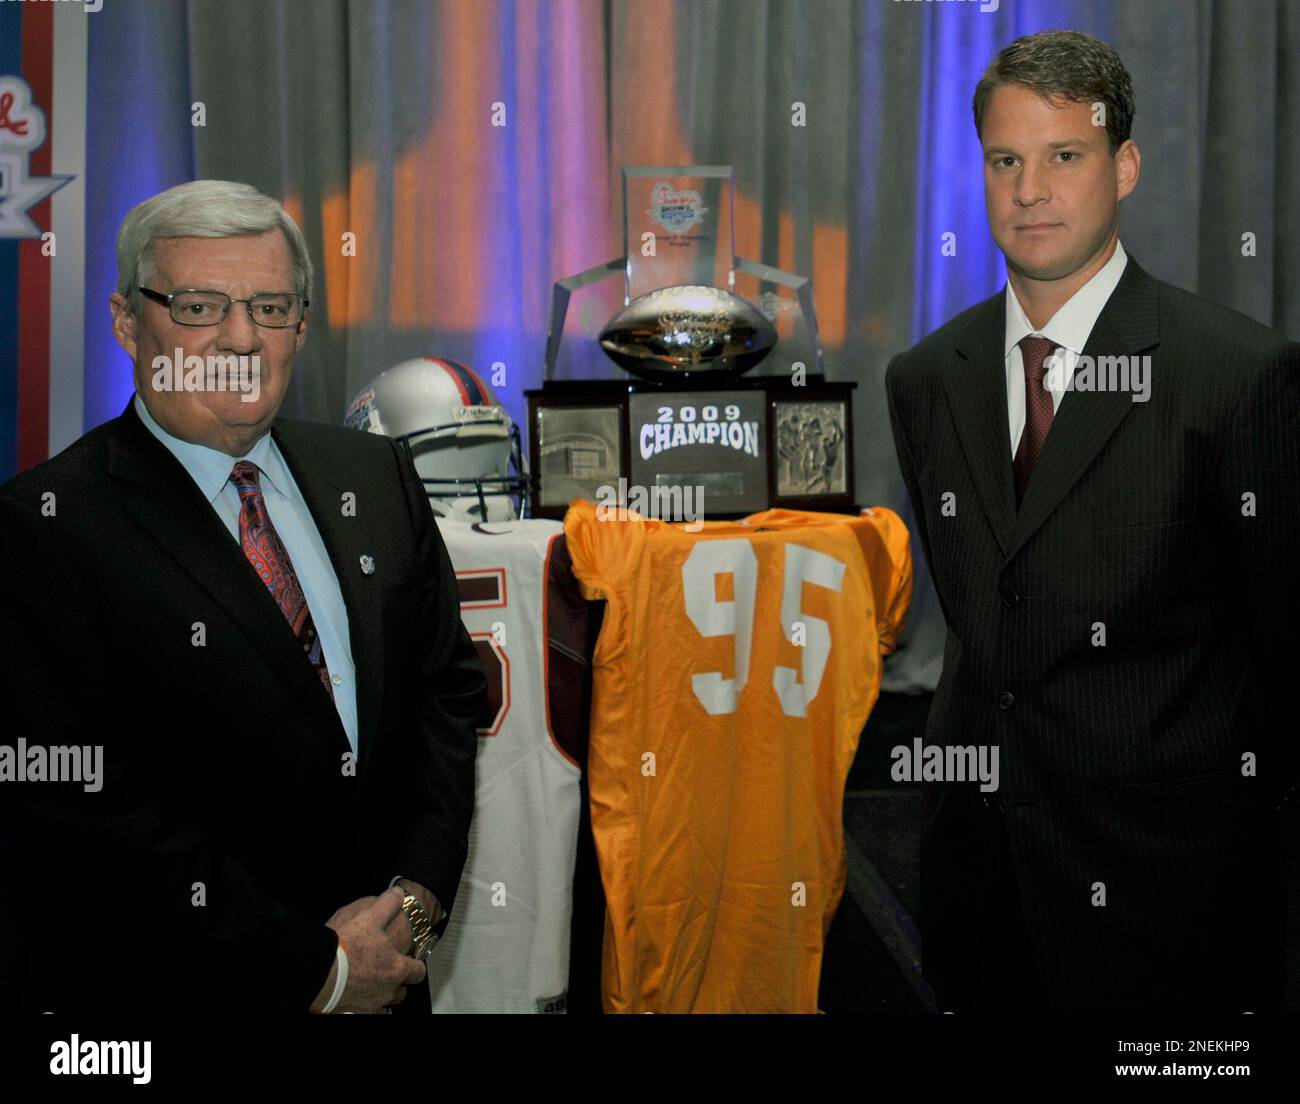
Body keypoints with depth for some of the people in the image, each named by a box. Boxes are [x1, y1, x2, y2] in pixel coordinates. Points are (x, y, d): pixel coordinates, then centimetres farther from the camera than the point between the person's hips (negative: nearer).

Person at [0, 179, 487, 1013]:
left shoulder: (378, 476, 4)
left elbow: (449, 687, 6)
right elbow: (83, 811, -19)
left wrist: (416, 896, -7)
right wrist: (316, 968, -17)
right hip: (168, 987, -5)